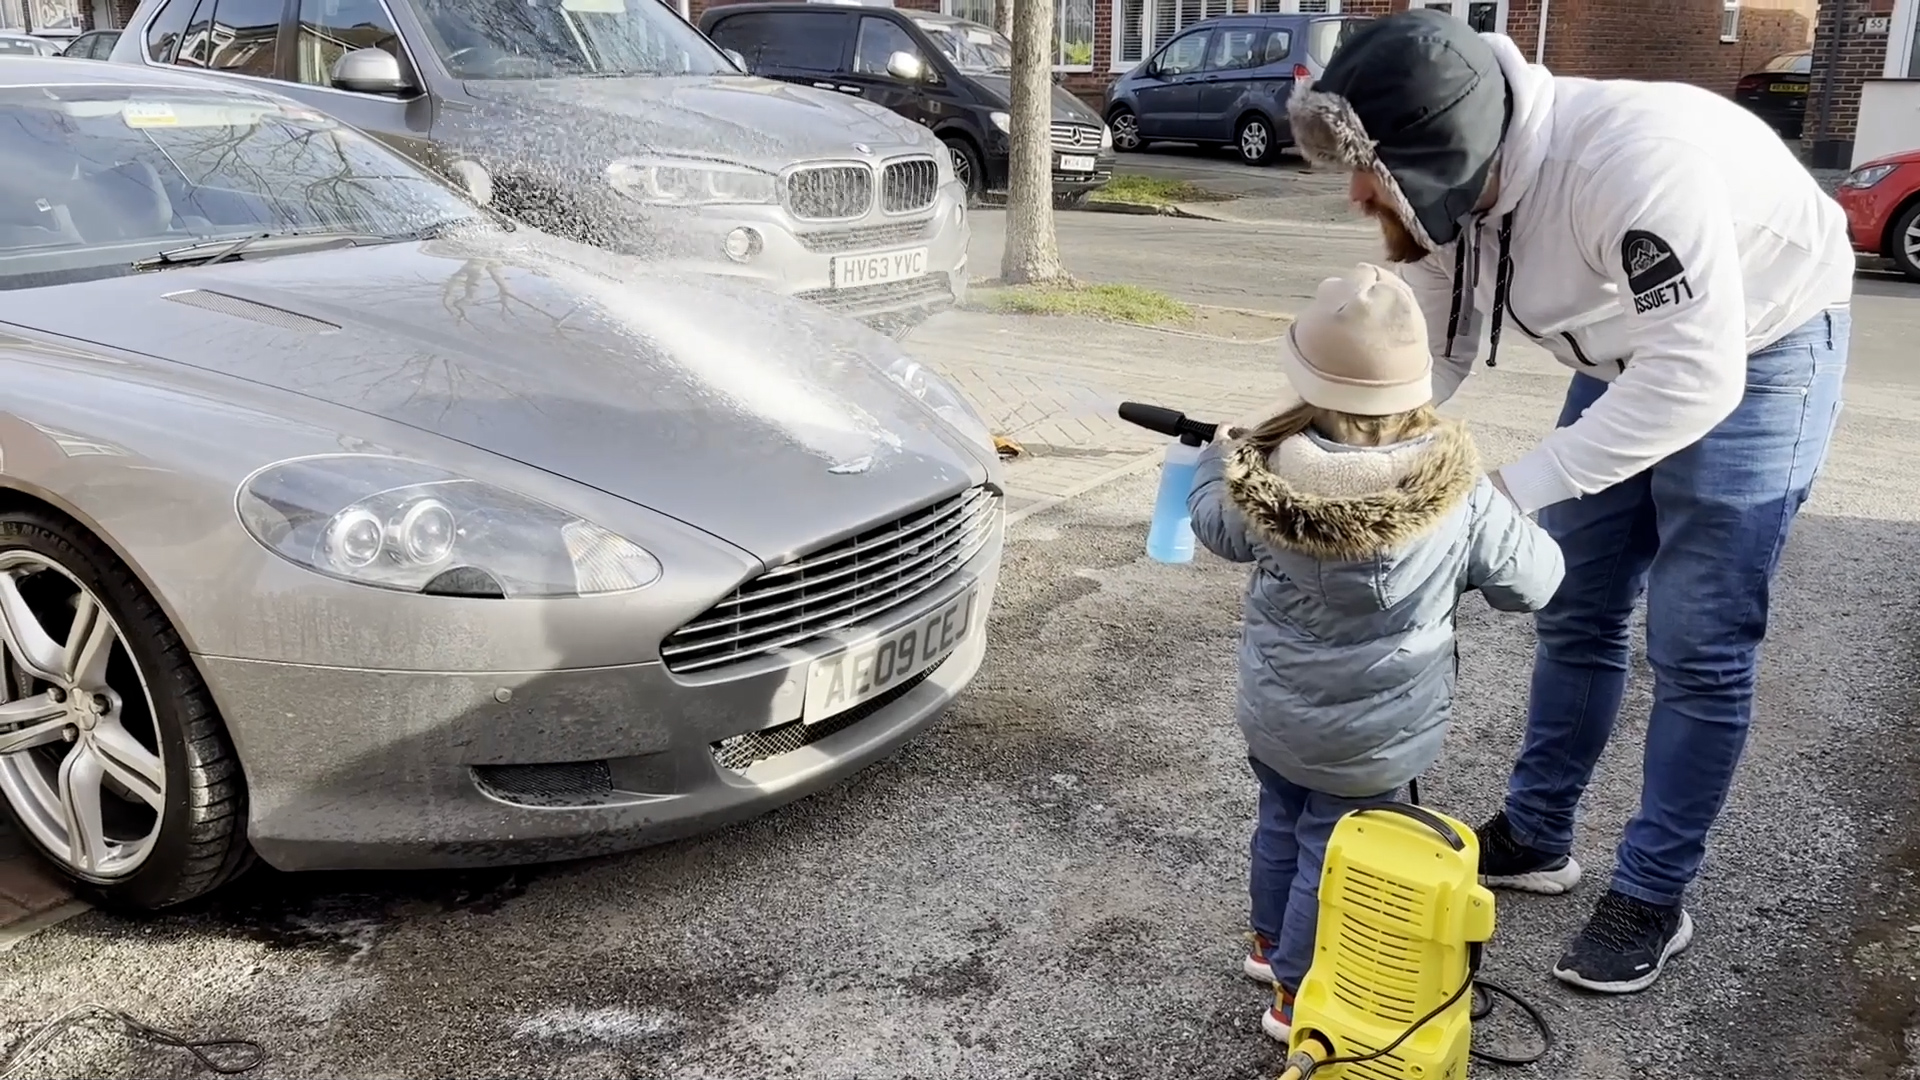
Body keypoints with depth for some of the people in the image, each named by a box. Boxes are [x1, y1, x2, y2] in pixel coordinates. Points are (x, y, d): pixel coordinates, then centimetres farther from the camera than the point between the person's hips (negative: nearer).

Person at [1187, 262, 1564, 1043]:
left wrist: (1214, 461, 25)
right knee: (1334, 855, 13)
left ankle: (1270, 943, 47)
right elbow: (1533, 582, -9)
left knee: (1280, 827, 25)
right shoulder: (1458, 493, -22)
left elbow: (1216, 525, 4)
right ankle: (1298, 997, 28)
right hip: (1372, 737, -3)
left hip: (1274, 713, 3)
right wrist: (1501, 522, 12)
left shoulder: (1263, 479, -17)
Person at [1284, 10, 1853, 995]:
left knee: (1695, 646, -2)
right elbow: (1429, 357, -7)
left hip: (1754, 352, -7)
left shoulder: (1627, 156, -40)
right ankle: (1534, 836, 29)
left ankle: (1652, 899, 13)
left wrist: (1511, 489, -39)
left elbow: (1696, 376, -39)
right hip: (1627, 354, 7)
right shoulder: (1449, 187, -17)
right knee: (1574, 613, 12)